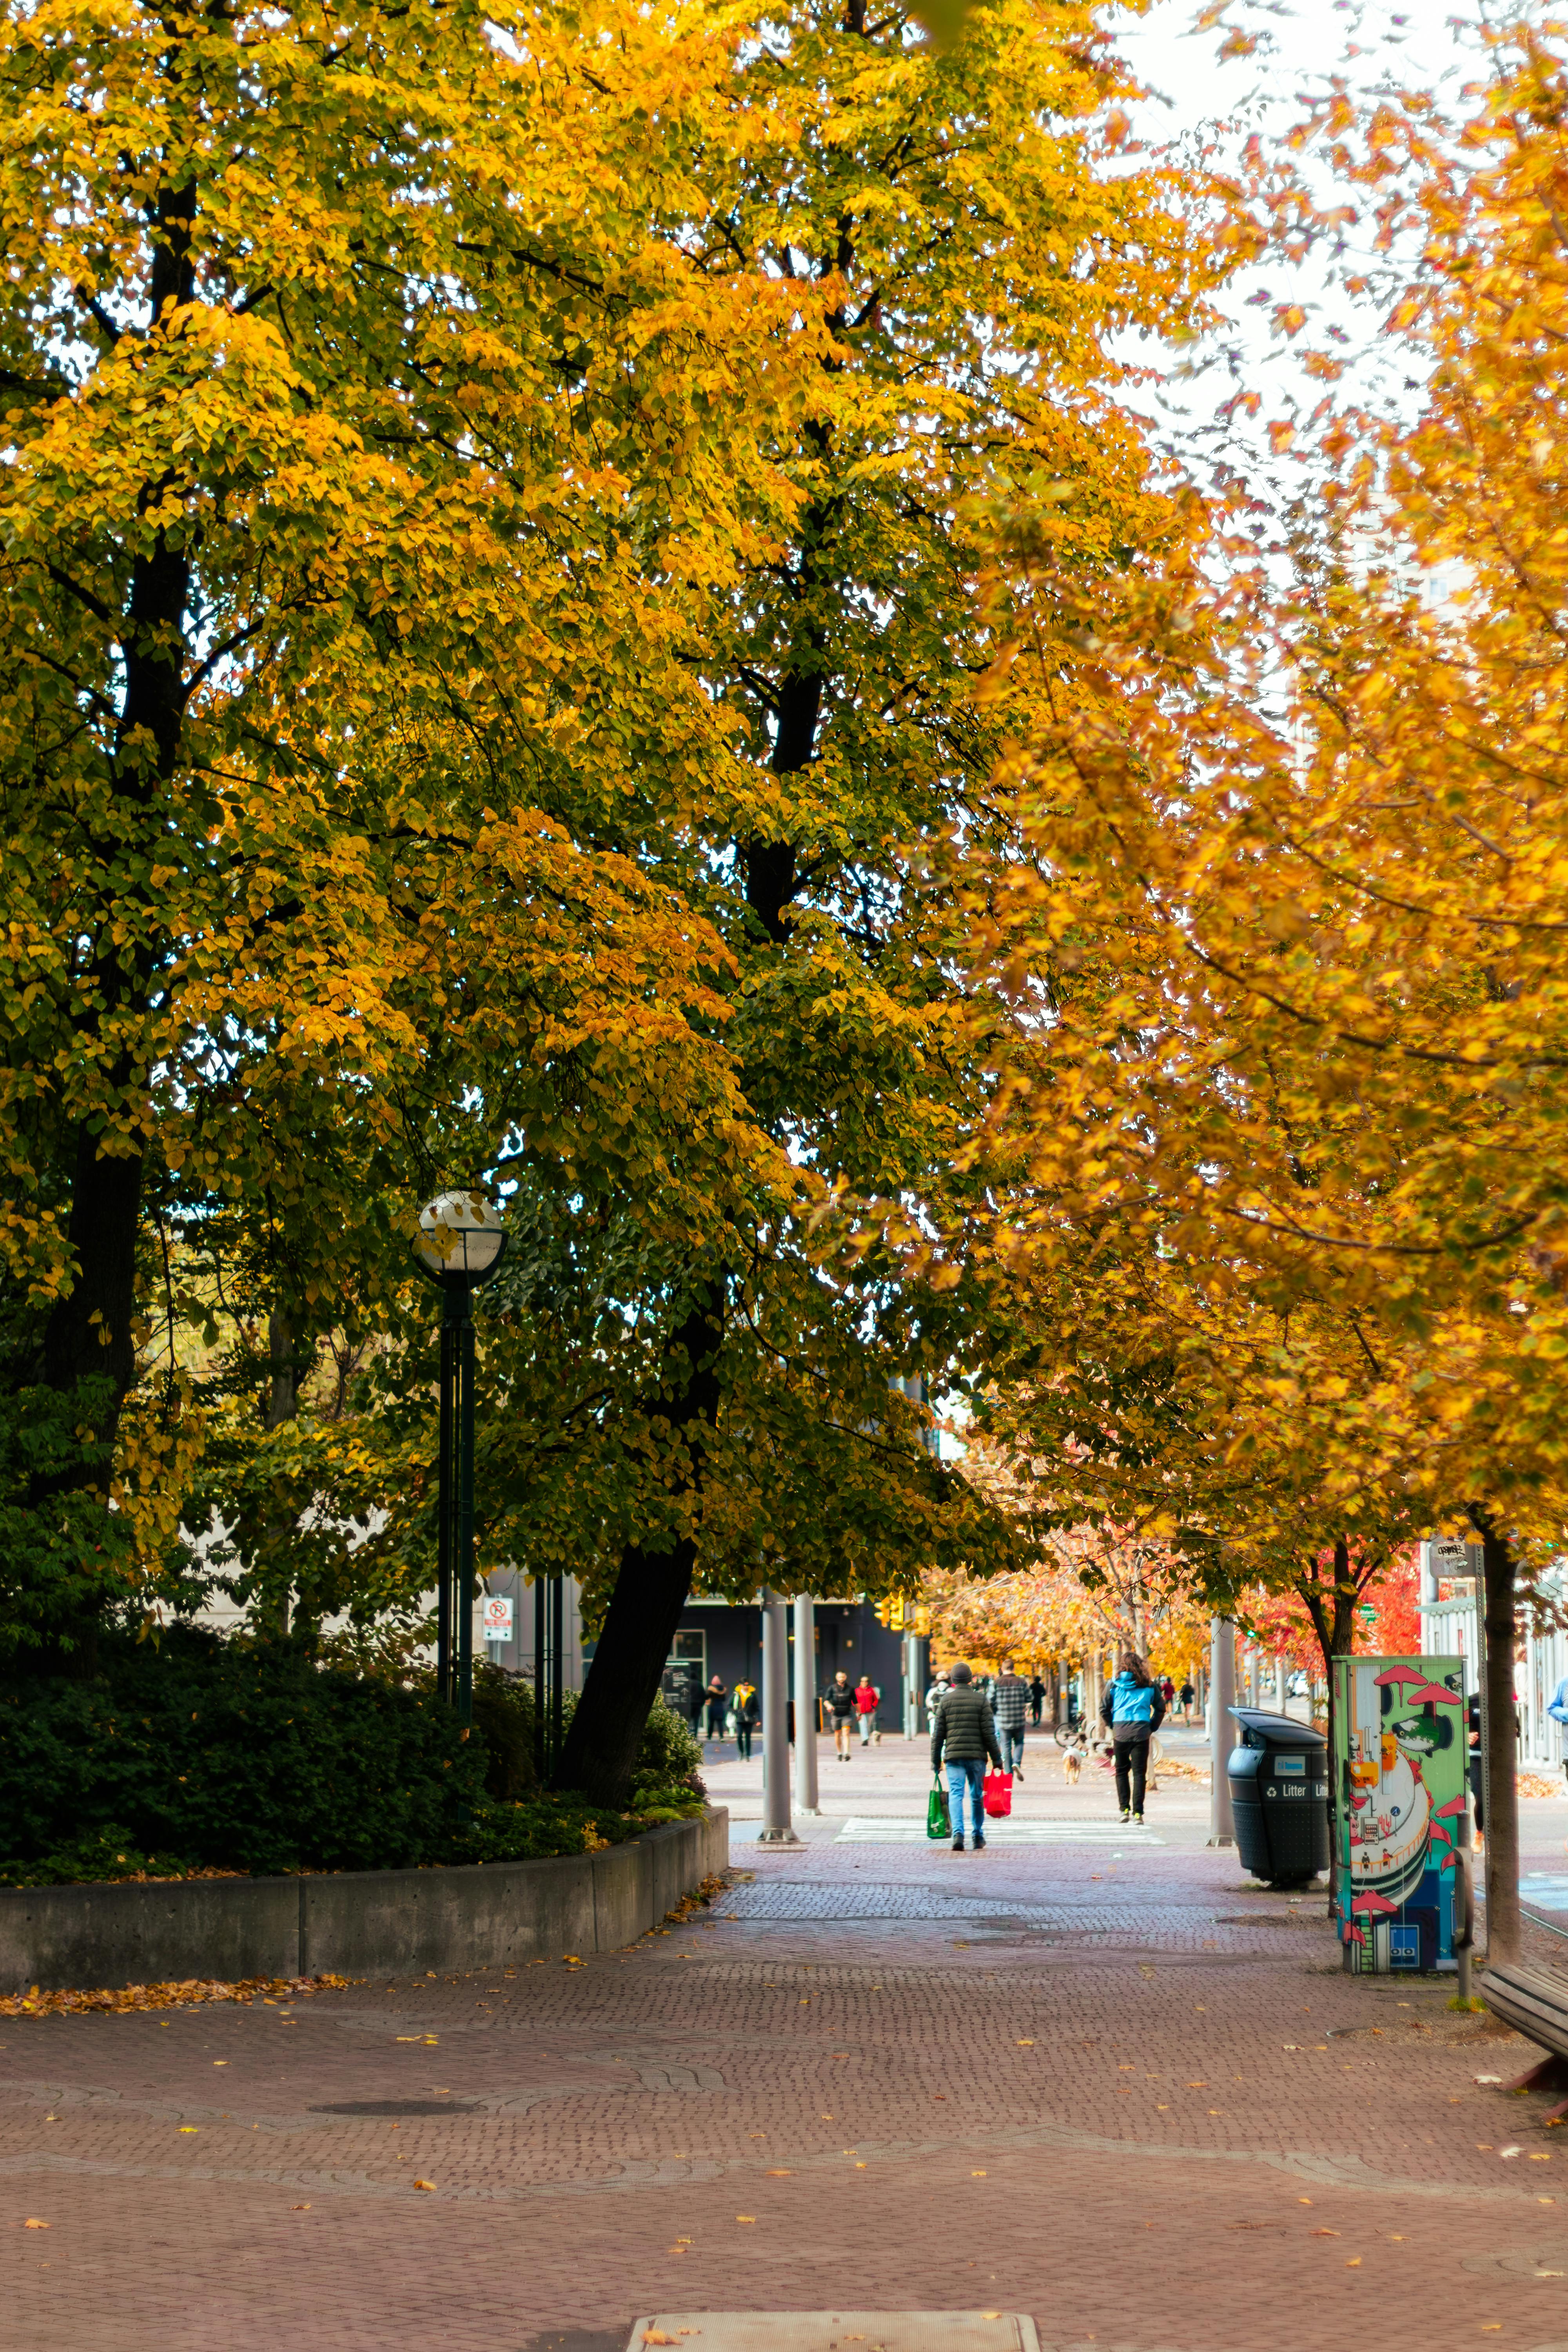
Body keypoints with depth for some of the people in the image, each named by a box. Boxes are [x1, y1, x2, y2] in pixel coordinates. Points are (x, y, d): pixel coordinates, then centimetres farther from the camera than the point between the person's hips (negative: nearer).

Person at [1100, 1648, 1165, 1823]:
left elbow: (1104, 1710, 2)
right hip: (1142, 1732, 0)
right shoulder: (1149, 1686, 6)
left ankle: (1124, 1809, 6)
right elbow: (1161, 1708, 7)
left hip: (1121, 1731, 0)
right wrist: (1152, 1728, 13)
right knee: (1140, 1772, 2)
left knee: (1121, 1771, 13)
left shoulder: (1114, 1685, 3)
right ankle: (1137, 1812, -3)